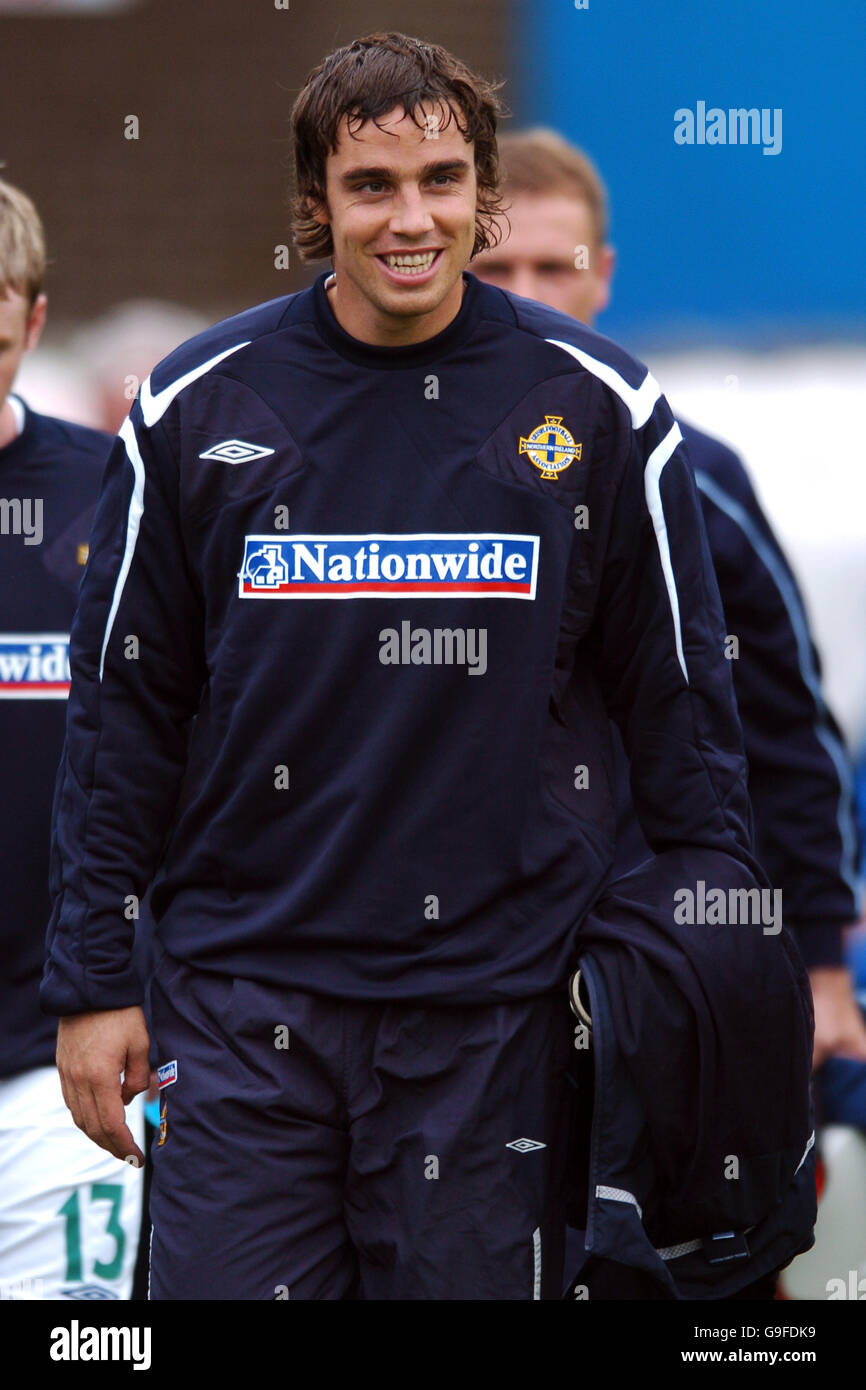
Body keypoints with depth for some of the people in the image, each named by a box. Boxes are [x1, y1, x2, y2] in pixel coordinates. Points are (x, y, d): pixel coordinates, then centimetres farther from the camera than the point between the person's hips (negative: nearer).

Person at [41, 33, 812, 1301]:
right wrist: (92, 982, 4)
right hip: (246, 998, 0)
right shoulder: (198, 408, 3)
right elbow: (124, 708, 7)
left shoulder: (598, 409, 2)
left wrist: (715, 979, 3)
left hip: (500, 1005, 0)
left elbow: (682, 704, 7)